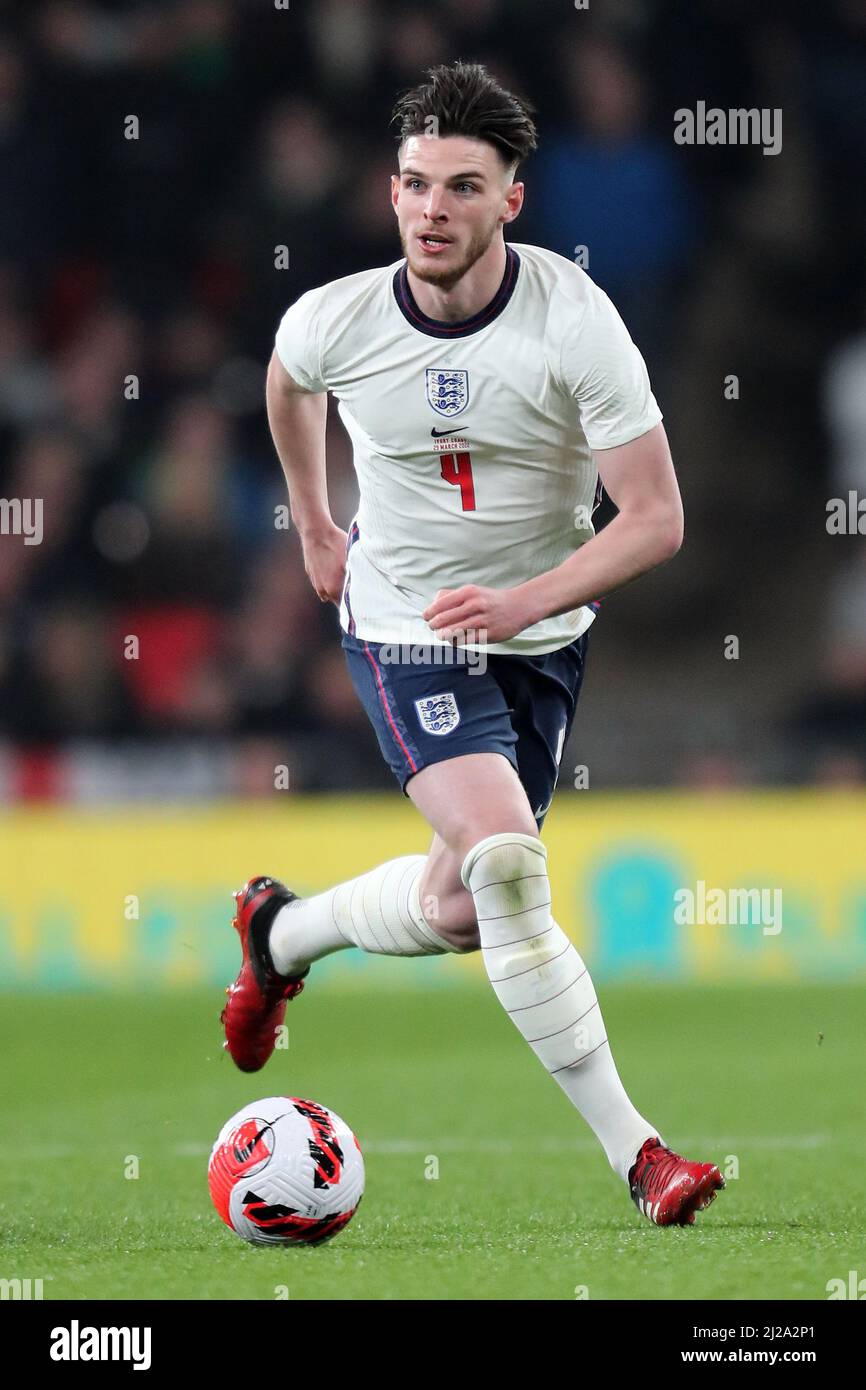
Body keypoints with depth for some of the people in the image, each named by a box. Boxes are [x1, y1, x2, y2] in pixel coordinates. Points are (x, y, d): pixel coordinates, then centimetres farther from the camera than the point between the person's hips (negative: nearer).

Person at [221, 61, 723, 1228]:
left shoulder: (575, 321, -20)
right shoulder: (336, 321, -15)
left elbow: (656, 519, -18)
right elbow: (288, 378, 13)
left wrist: (524, 600, -30)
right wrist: (312, 521, 21)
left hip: (539, 638, 2)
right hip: (404, 631, -2)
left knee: (456, 912, 10)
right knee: (504, 861, -23)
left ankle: (281, 934, 42)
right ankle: (632, 1149, -19)